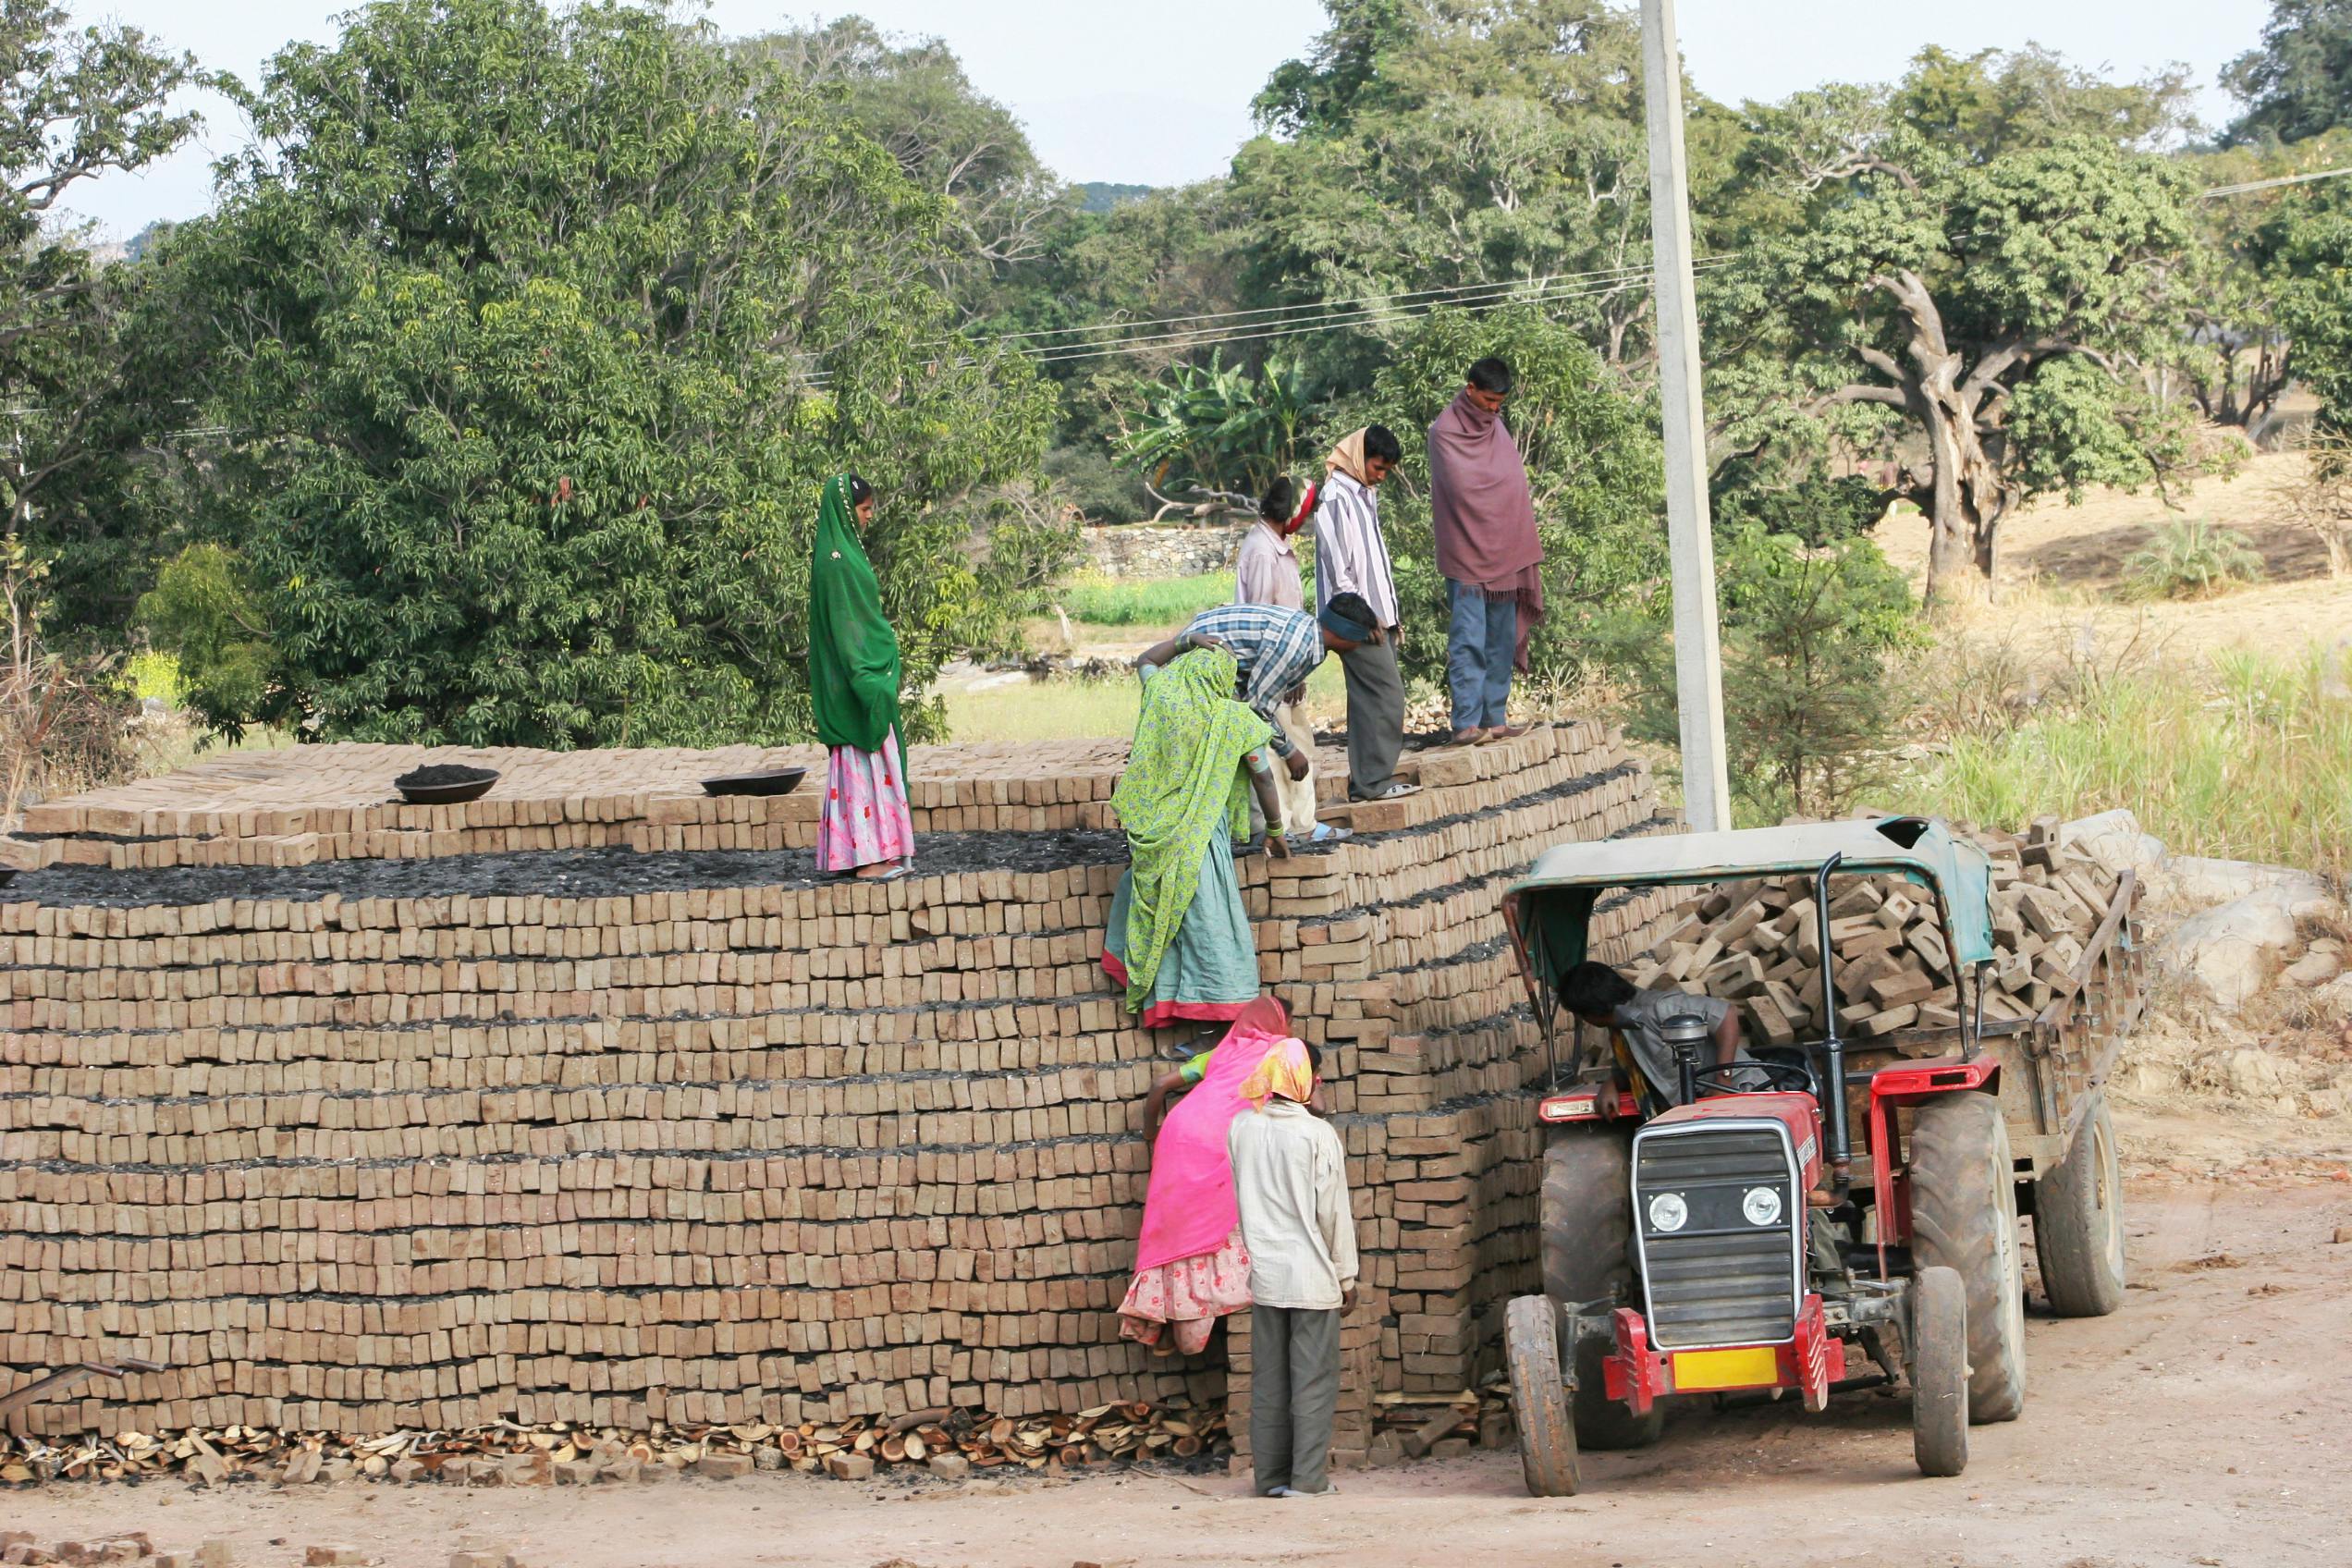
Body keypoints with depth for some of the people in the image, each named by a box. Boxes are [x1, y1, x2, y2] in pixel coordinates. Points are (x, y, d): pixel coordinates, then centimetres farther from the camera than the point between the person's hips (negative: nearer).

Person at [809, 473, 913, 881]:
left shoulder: (844, 551, 14)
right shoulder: (836, 560, -17)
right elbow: (843, 623, -21)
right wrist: (864, 679, -23)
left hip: (863, 671, 10)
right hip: (857, 671, -10)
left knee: (859, 762, 11)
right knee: (865, 758, -8)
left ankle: (863, 851, 13)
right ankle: (867, 855, -8)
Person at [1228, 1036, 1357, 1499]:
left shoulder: (1241, 1128, 1)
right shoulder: (1318, 1135, -11)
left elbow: (1243, 1197, 10)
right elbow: (1333, 1212, -7)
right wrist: (1346, 1275, 0)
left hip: (1264, 1272, 4)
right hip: (1312, 1275, -4)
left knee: (1268, 1378, 10)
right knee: (1313, 1378, 1)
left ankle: (1270, 1474, 12)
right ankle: (1307, 1477, 0)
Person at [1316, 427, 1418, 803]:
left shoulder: (1365, 495, 19)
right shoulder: (1336, 498, -11)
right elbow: (1337, 567, -16)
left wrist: (1387, 615, 17)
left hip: (1376, 615, 10)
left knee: (1370, 698, 8)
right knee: (1386, 695, -12)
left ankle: (1367, 780, 10)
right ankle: (1373, 780, -11)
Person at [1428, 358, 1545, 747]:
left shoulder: (1497, 429, 16)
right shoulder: (1445, 432, -6)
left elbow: (1515, 484, 16)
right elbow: (1461, 486, -15)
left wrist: (1522, 551, 8)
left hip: (1503, 555, 7)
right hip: (1466, 555, -7)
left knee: (1501, 642, 6)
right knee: (1468, 642, -12)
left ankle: (1495, 720, 10)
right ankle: (1466, 723, -15)